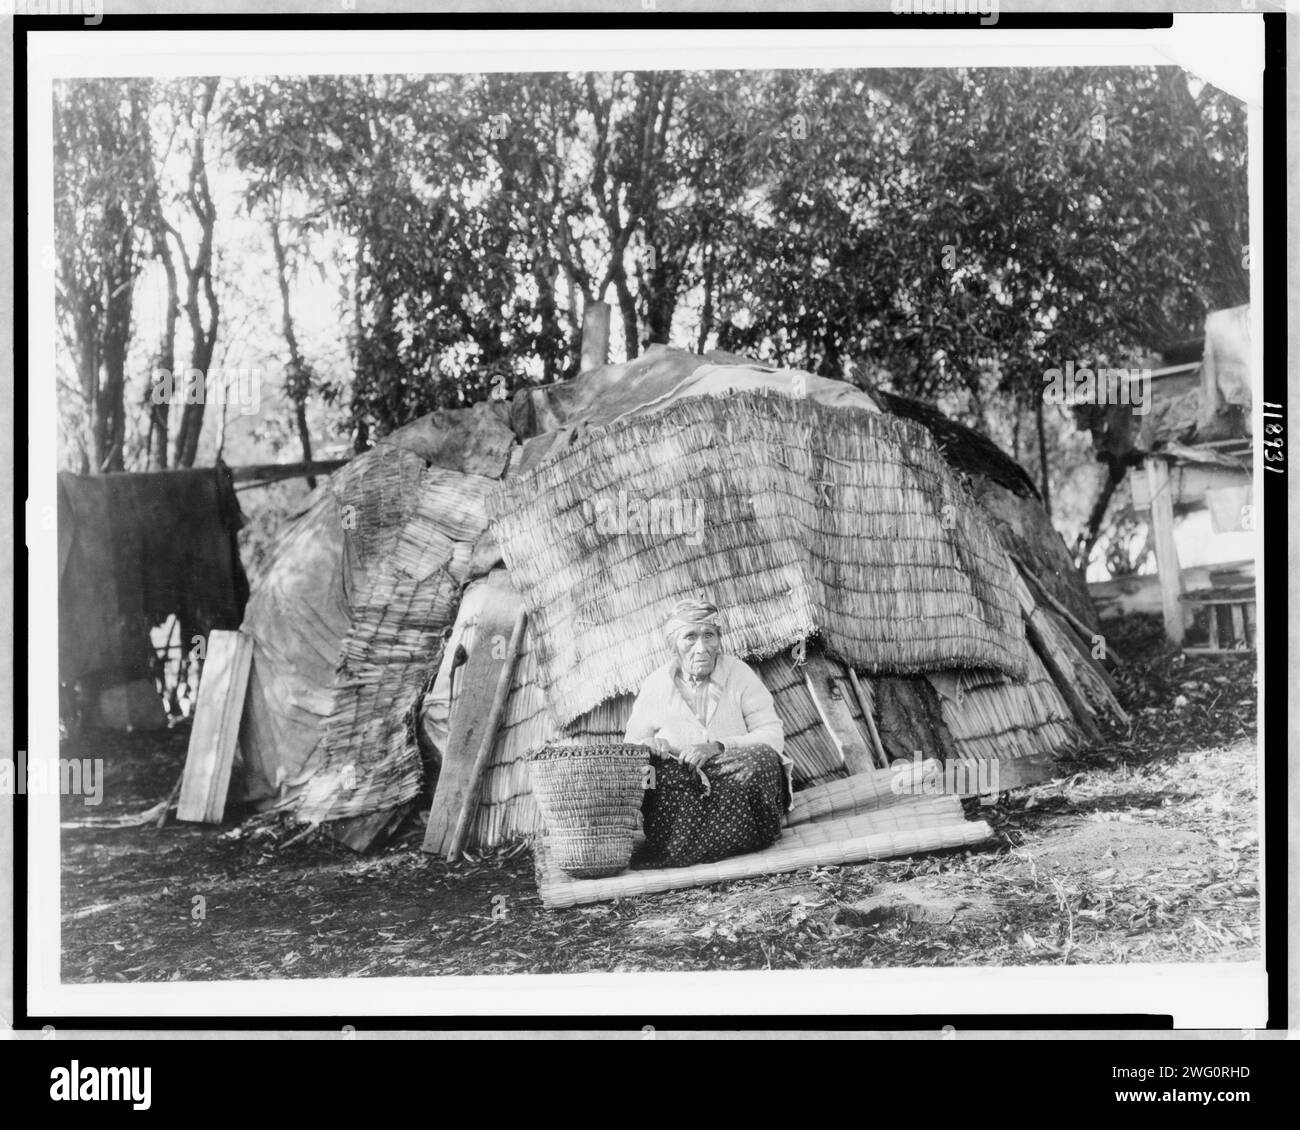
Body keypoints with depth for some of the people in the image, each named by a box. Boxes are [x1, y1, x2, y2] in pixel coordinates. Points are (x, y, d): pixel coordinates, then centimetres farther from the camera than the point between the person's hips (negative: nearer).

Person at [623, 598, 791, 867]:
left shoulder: (738, 673, 1)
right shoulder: (655, 686, 4)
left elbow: (773, 735, -6)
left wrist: (718, 746, -21)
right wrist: (649, 745, -16)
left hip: (736, 780, 0)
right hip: (678, 783, 0)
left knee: (762, 759, -33)